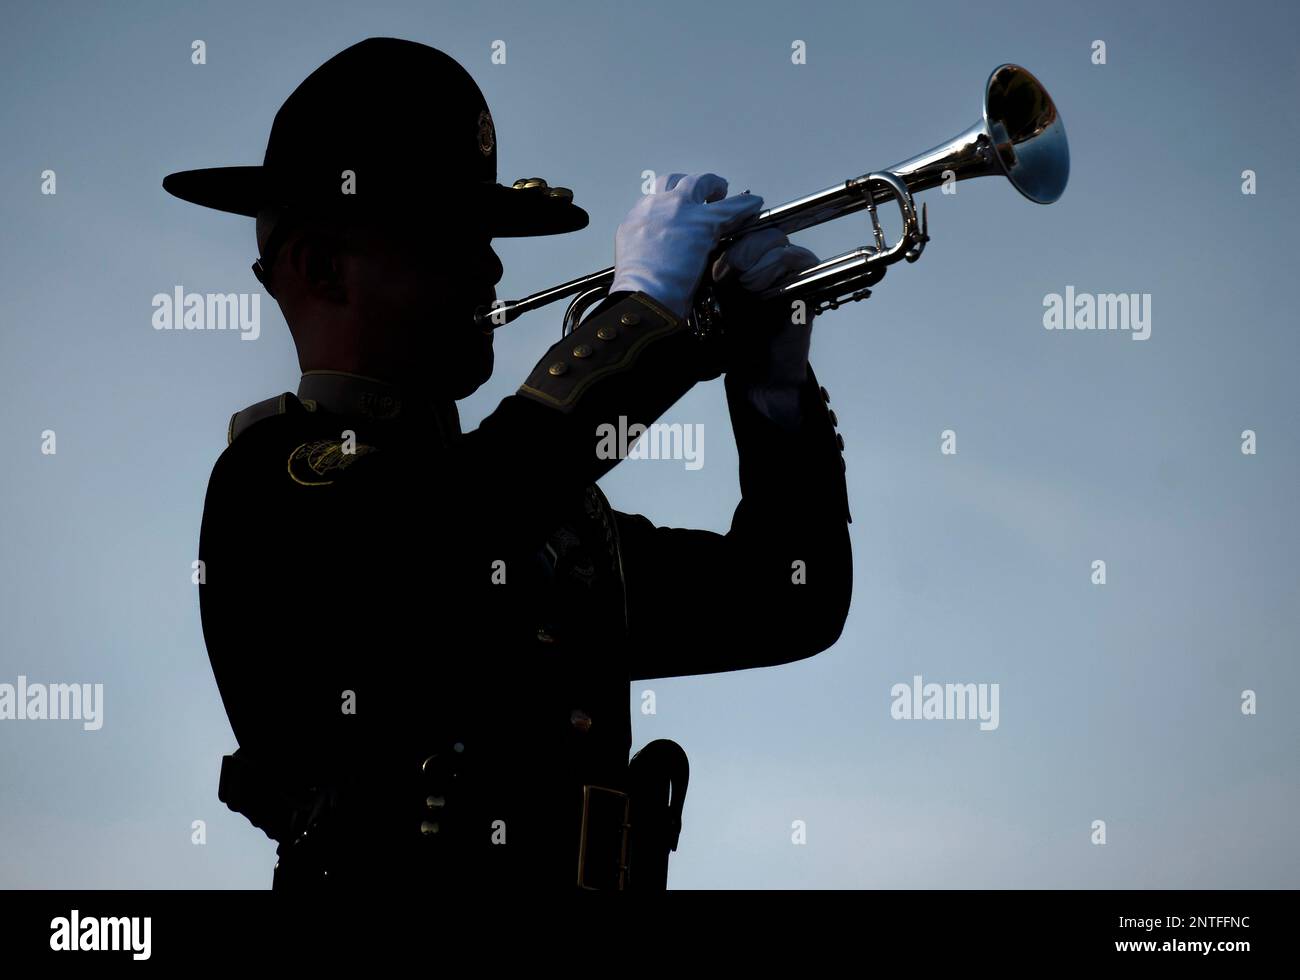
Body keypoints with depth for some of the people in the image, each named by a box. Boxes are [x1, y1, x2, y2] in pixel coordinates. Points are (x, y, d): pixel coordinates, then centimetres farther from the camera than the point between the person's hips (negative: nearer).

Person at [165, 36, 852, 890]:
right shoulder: (282, 473, -4)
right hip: (399, 873, -6)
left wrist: (777, 386, 5)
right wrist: (644, 304, -14)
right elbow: (443, 537, -24)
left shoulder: (539, 496, 18)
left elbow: (786, 611, 18)